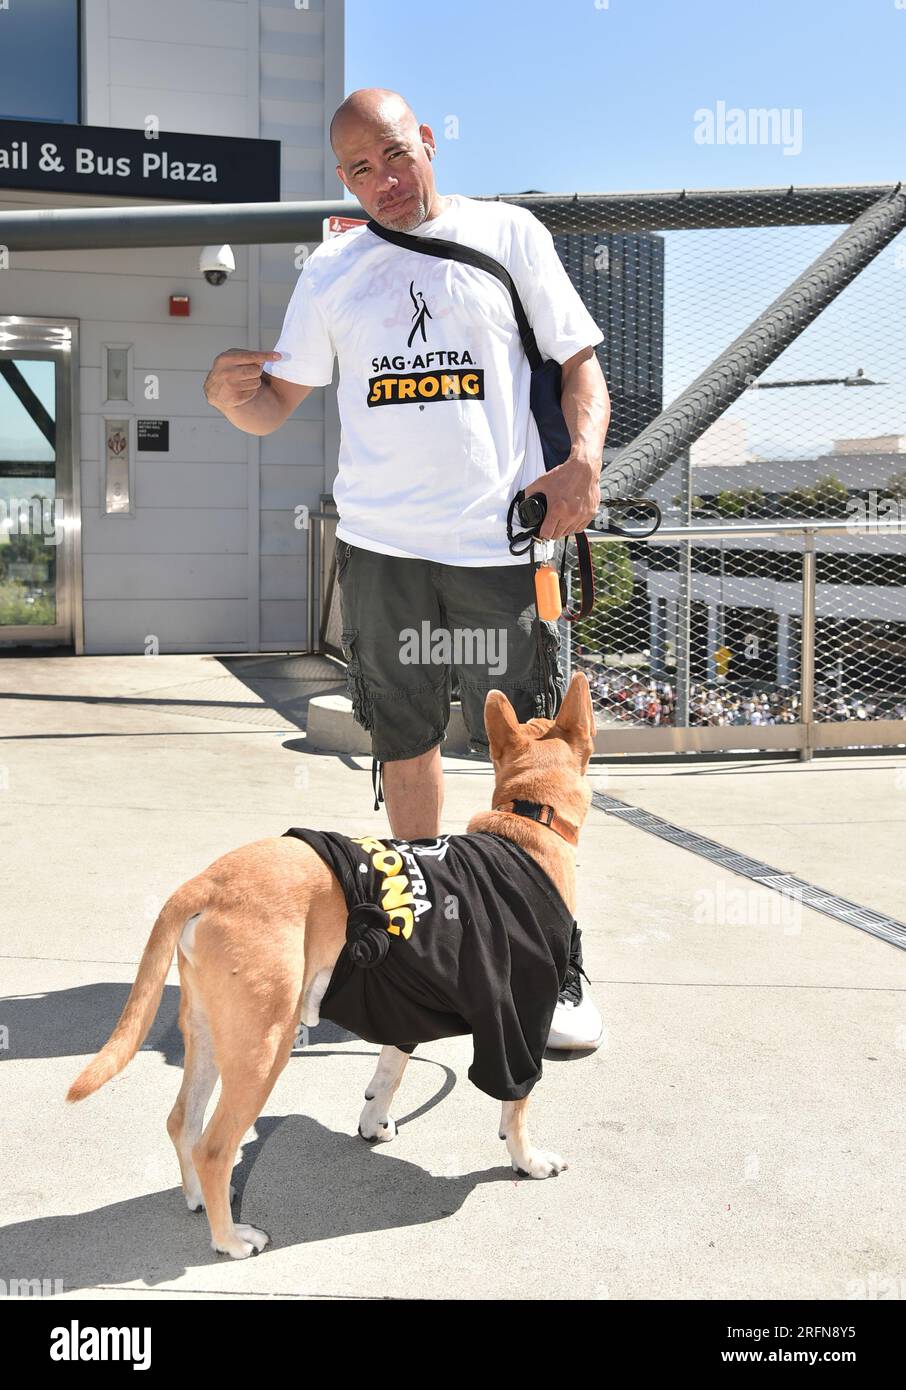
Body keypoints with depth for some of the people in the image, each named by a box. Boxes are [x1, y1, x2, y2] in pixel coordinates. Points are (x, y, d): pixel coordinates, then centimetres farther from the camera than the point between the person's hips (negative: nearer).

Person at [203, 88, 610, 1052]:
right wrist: (230, 394, -10)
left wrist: (585, 458, -13)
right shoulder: (331, 272, 12)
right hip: (381, 543, 3)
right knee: (404, 742, 12)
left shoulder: (509, 233, 7)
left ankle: (556, 969, 8)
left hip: (503, 540, -3)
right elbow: (275, 405, 14)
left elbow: (579, 361, 6)